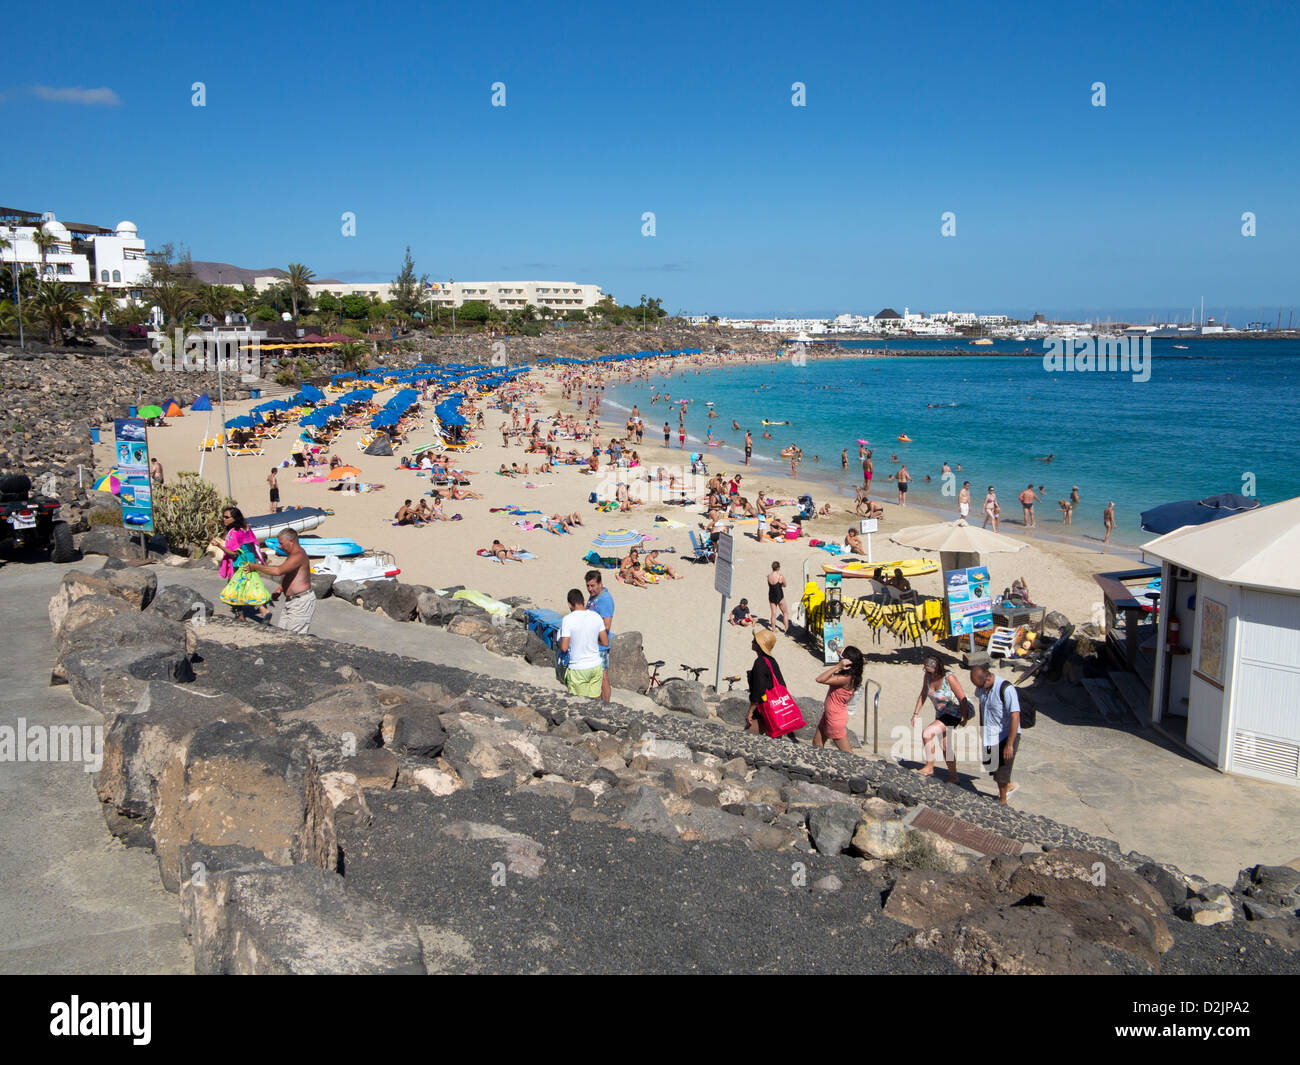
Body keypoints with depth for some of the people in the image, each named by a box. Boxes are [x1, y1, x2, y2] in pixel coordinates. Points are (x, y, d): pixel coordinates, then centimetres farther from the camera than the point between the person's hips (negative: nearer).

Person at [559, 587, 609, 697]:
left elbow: (564, 648, -14)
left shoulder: (568, 619, -15)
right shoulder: (597, 616, -3)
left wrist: (559, 643, 7)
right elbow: (605, 643, 3)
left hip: (578, 669, -4)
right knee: (596, 700, 14)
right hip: (596, 666, 4)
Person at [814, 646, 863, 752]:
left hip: (836, 718, -9)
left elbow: (820, 679, -38)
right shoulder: (849, 675, -6)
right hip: (829, 714, 9)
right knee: (816, 743, 22)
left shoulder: (846, 679, -32)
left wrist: (838, 666, -41)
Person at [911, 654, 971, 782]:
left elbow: (963, 699, -21)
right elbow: (923, 695, 10)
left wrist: (964, 720, -18)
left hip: (955, 713, -8)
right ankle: (953, 777, 30)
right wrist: (916, 713, 8)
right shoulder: (927, 676, -5)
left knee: (927, 733, -21)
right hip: (941, 714, 8)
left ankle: (929, 768, -8)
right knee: (945, 746, 15)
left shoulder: (949, 678, -25)